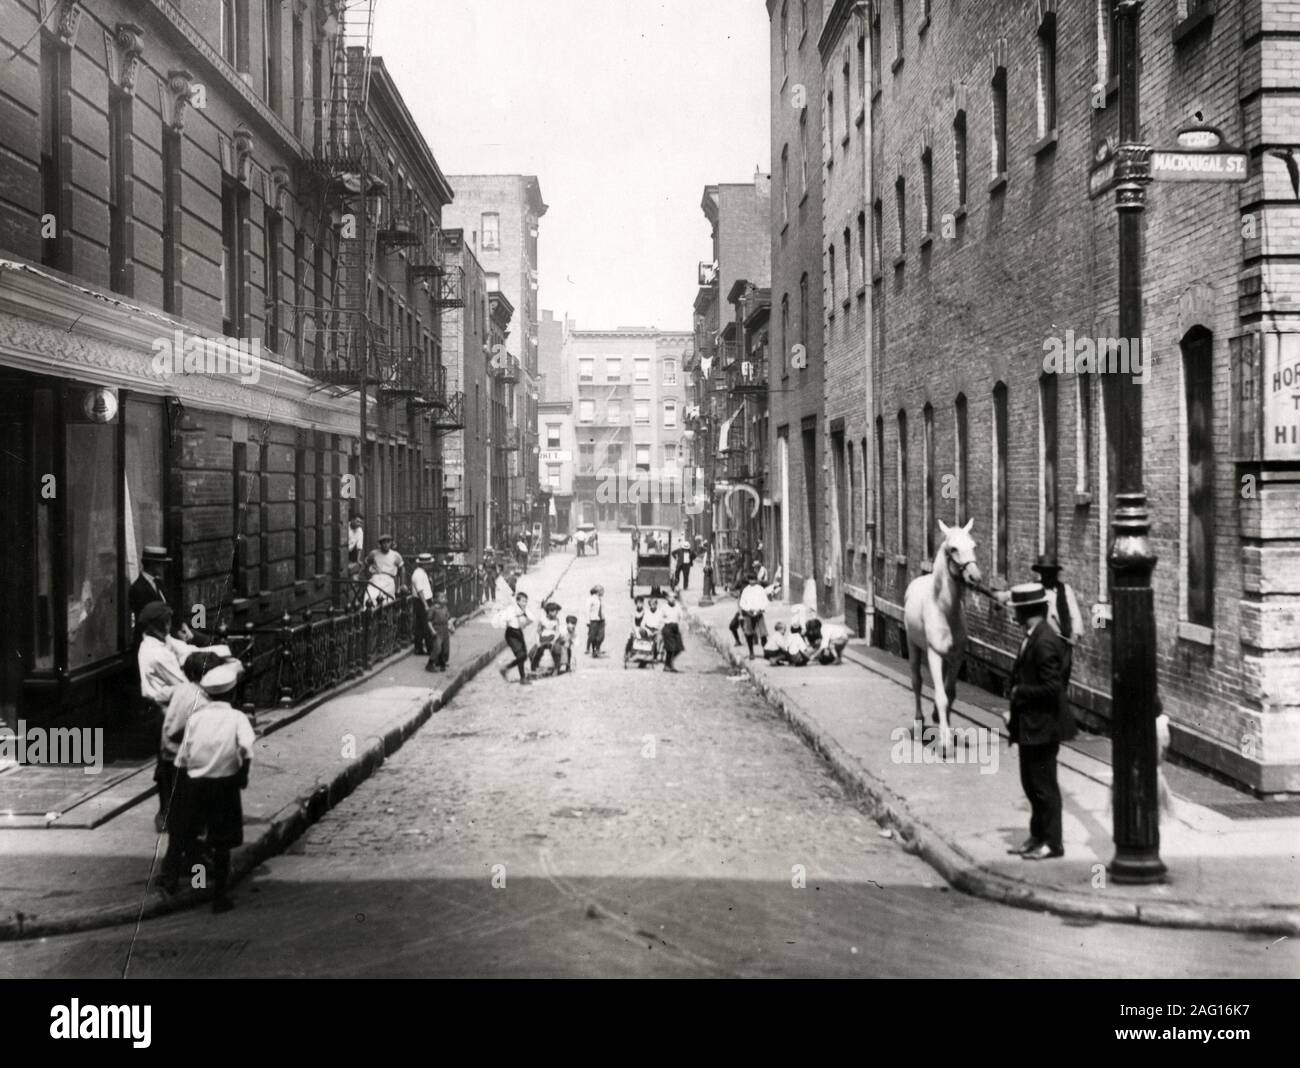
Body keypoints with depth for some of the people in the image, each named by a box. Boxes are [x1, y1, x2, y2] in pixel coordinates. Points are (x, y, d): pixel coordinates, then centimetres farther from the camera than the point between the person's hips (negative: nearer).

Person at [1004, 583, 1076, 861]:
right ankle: (1038, 836, 30)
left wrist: (1020, 692, -15)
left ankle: (1052, 843, 12)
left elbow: (1051, 687, -26)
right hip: (1031, 725, 10)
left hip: (1042, 726, -10)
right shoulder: (1033, 637, 9)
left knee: (1044, 785, 1)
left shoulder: (1044, 642, -23)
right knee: (1031, 782, 18)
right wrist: (1015, 712, 10)